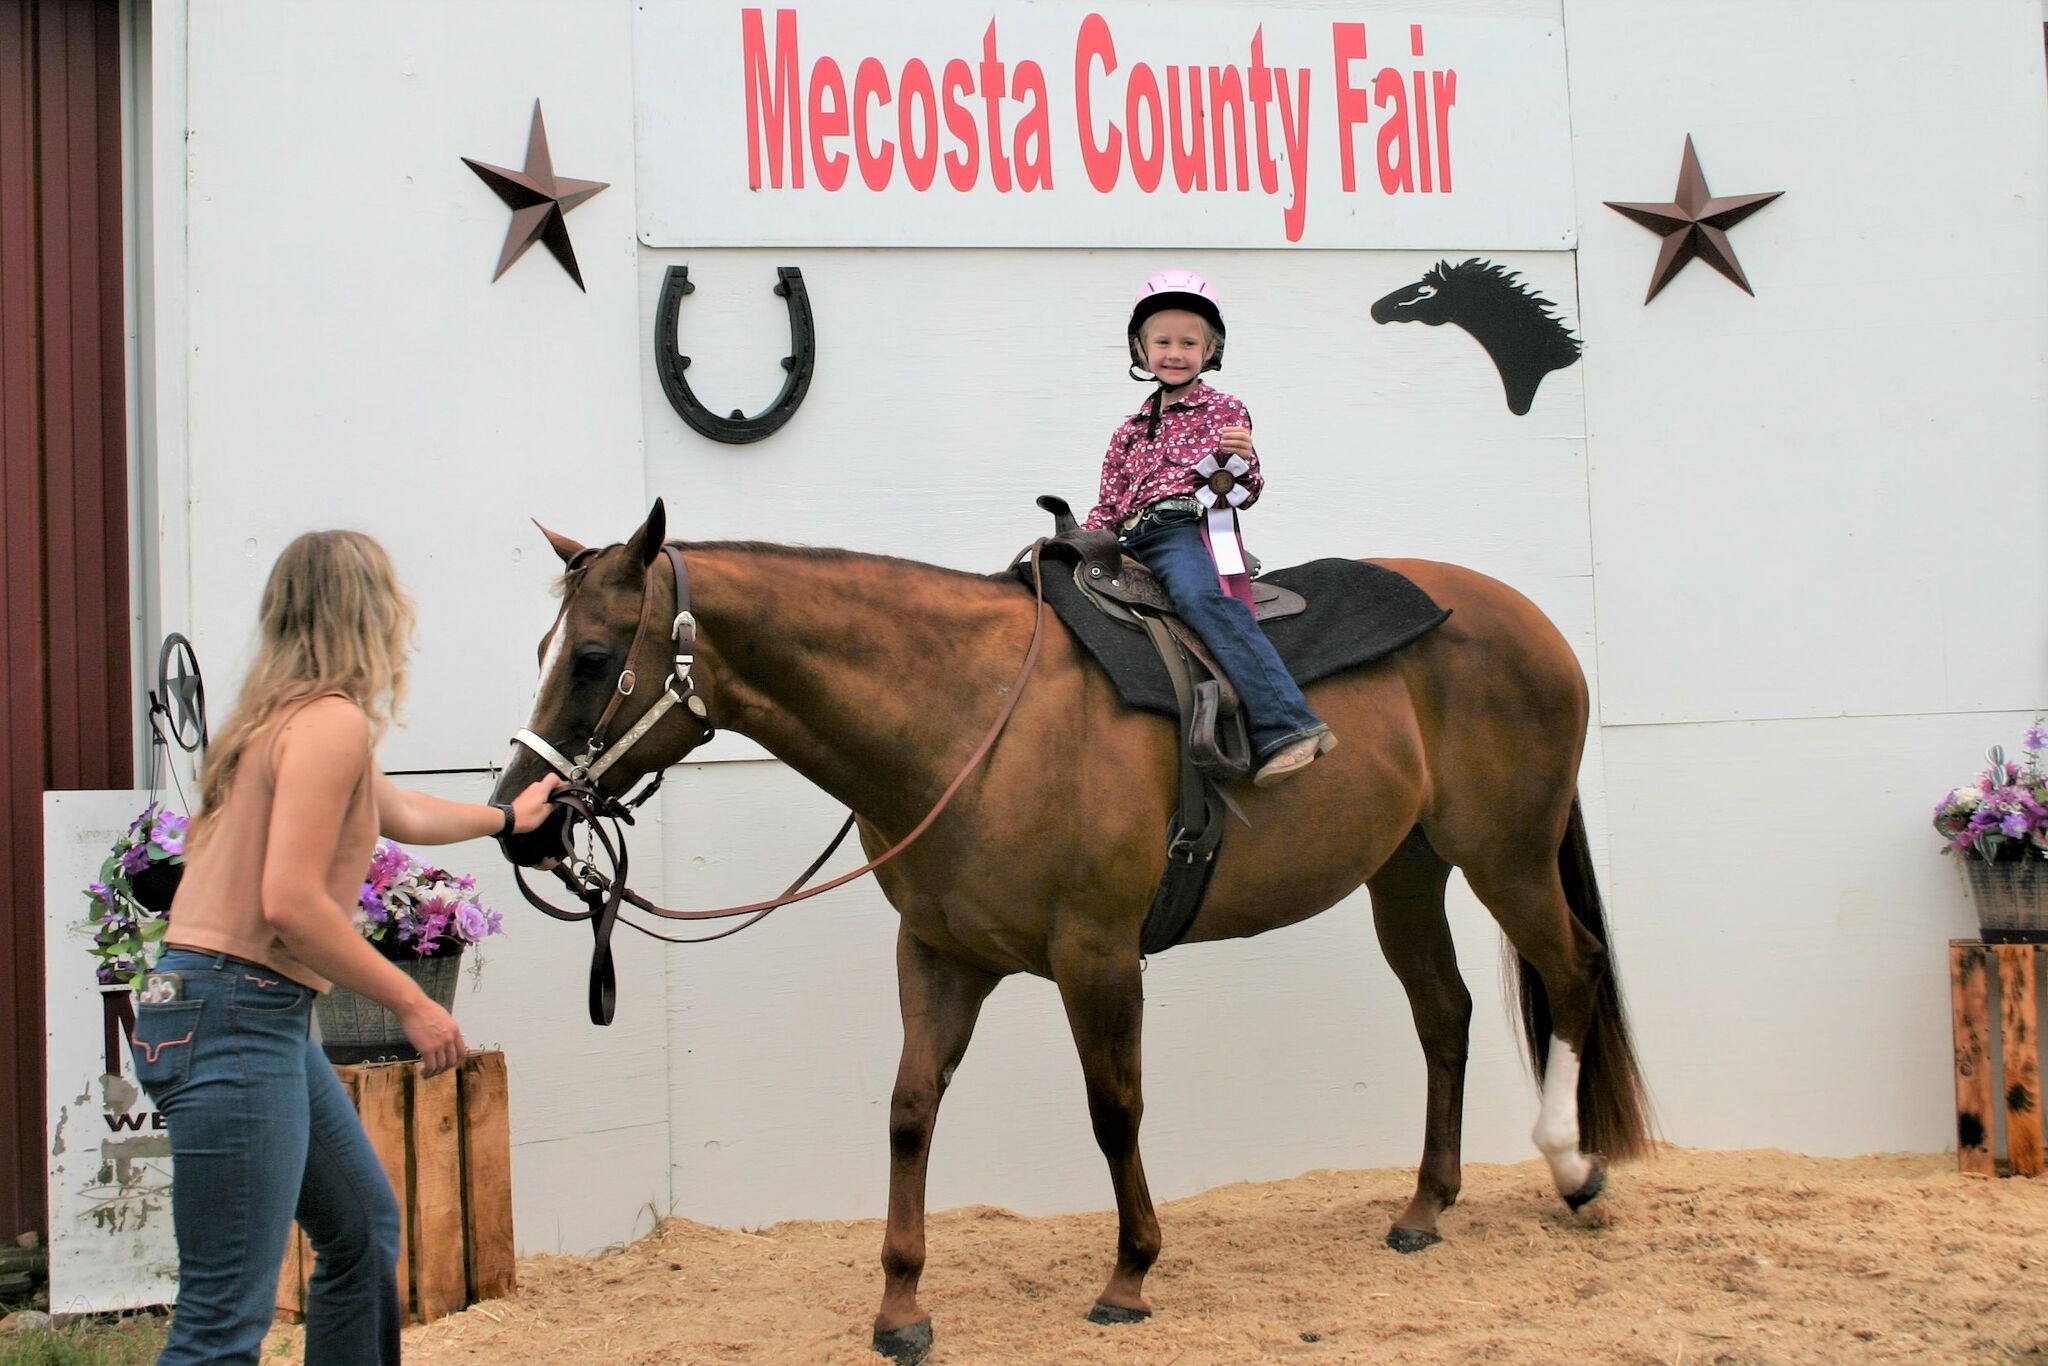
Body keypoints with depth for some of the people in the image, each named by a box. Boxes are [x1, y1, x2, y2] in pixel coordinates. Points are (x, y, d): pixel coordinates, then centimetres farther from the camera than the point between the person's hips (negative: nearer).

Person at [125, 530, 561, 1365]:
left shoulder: (299, 719, 17)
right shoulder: (331, 723, -14)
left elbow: (405, 815, 36)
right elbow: (291, 902, -22)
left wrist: (507, 818, 53)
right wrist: (413, 1004, -12)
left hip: (263, 1017, 11)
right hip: (232, 1020, -11)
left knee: (364, 1232, 23)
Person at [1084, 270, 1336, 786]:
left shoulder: (1223, 412, 12)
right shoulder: (1129, 432, 26)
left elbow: (1243, 493, 6)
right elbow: (1108, 506, 24)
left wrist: (1240, 460, -16)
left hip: (1189, 530, -6)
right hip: (1130, 543, 7)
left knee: (1202, 595, -37)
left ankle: (1285, 728, -49)